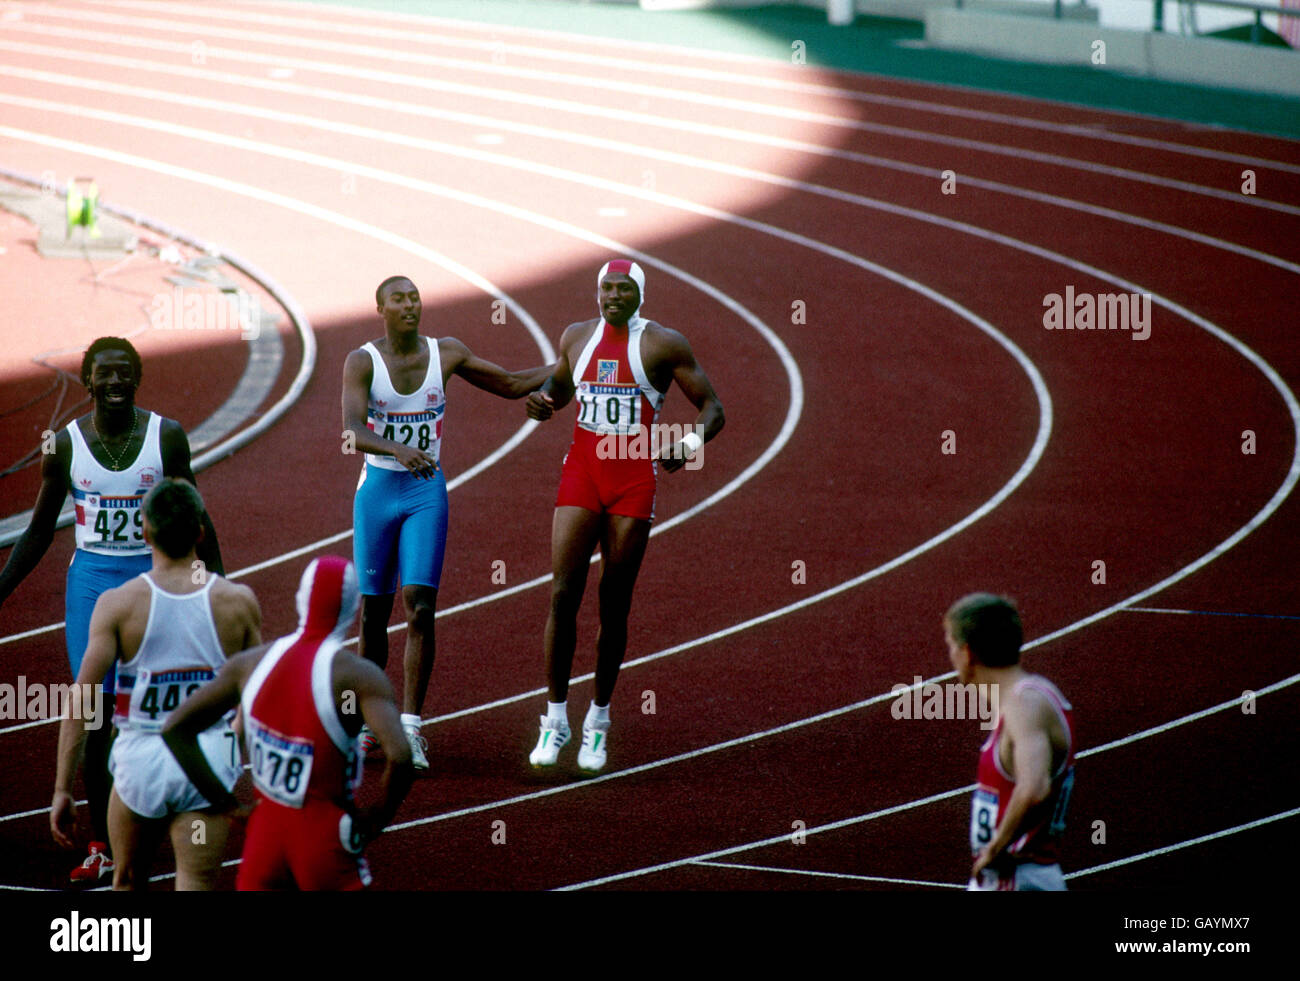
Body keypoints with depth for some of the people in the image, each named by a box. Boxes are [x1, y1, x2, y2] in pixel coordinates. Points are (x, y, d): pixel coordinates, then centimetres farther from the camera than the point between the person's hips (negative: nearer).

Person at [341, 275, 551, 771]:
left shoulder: (446, 353, 0)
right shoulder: (362, 362, -9)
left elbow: (511, 384, 13)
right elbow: (351, 432, -24)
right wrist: (398, 450, -41)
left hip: (427, 493, 1)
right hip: (378, 489, -1)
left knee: (420, 608, -11)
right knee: (373, 611, 5)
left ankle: (410, 728, -10)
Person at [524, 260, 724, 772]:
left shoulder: (664, 345, -4)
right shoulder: (577, 337, 8)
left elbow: (713, 408, -3)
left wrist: (689, 442, -23)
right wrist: (542, 401, 2)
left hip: (634, 482, -2)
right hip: (581, 475, 2)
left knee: (615, 604, 3)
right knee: (563, 595, -7)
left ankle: (599, 720, 17)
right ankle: (556, 718, 2)